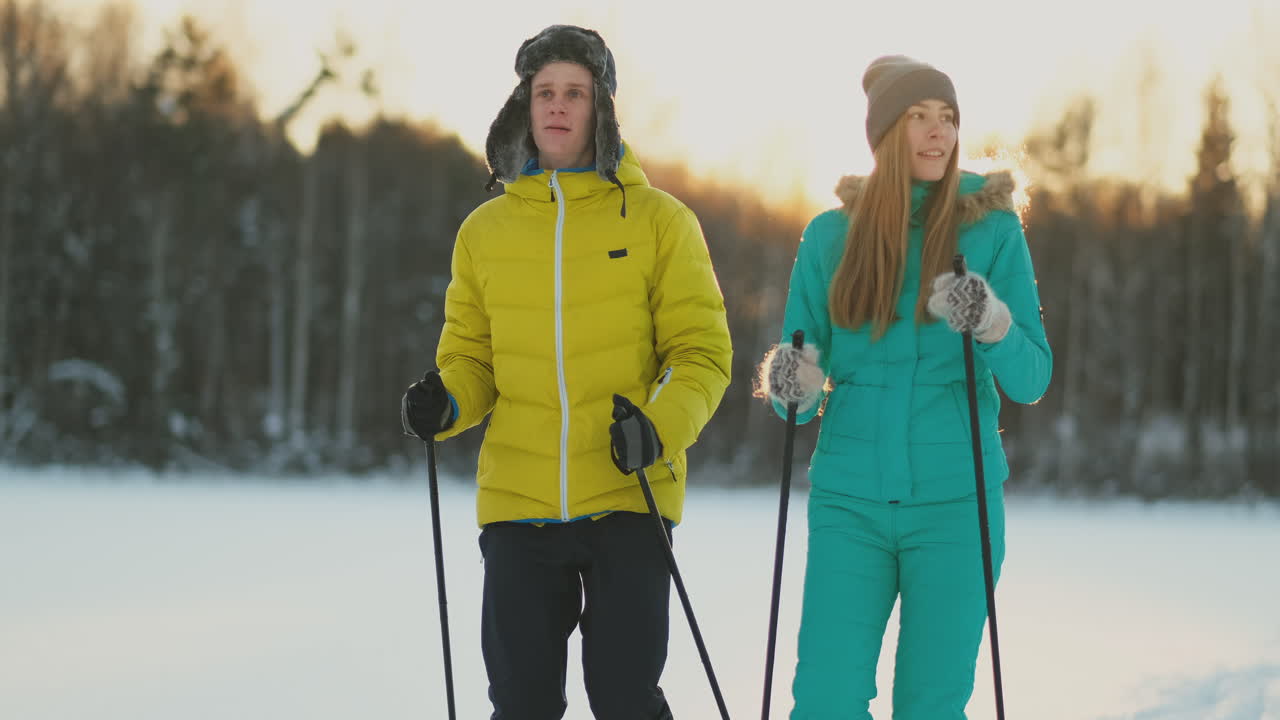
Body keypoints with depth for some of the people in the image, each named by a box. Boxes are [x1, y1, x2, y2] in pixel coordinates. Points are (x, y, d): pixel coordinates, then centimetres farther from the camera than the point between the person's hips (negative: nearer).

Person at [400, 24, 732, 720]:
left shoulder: (658, 220, 2)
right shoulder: (485, 231, 10)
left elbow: (702, 351, 0)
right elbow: (471, 359, 15)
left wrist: (660, 426, -20)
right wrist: (445, 402, -8)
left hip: (628, 498, -2)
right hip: (517, 501, 3)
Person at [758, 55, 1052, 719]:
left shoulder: (993, 229, 1)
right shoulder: (830, 236, 5)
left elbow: (1031, 379, -4)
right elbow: (801, 393, 7)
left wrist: (991, 323, -24)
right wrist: (794, 385, -16)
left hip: (955, 503, -1)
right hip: (850, 502, 1)